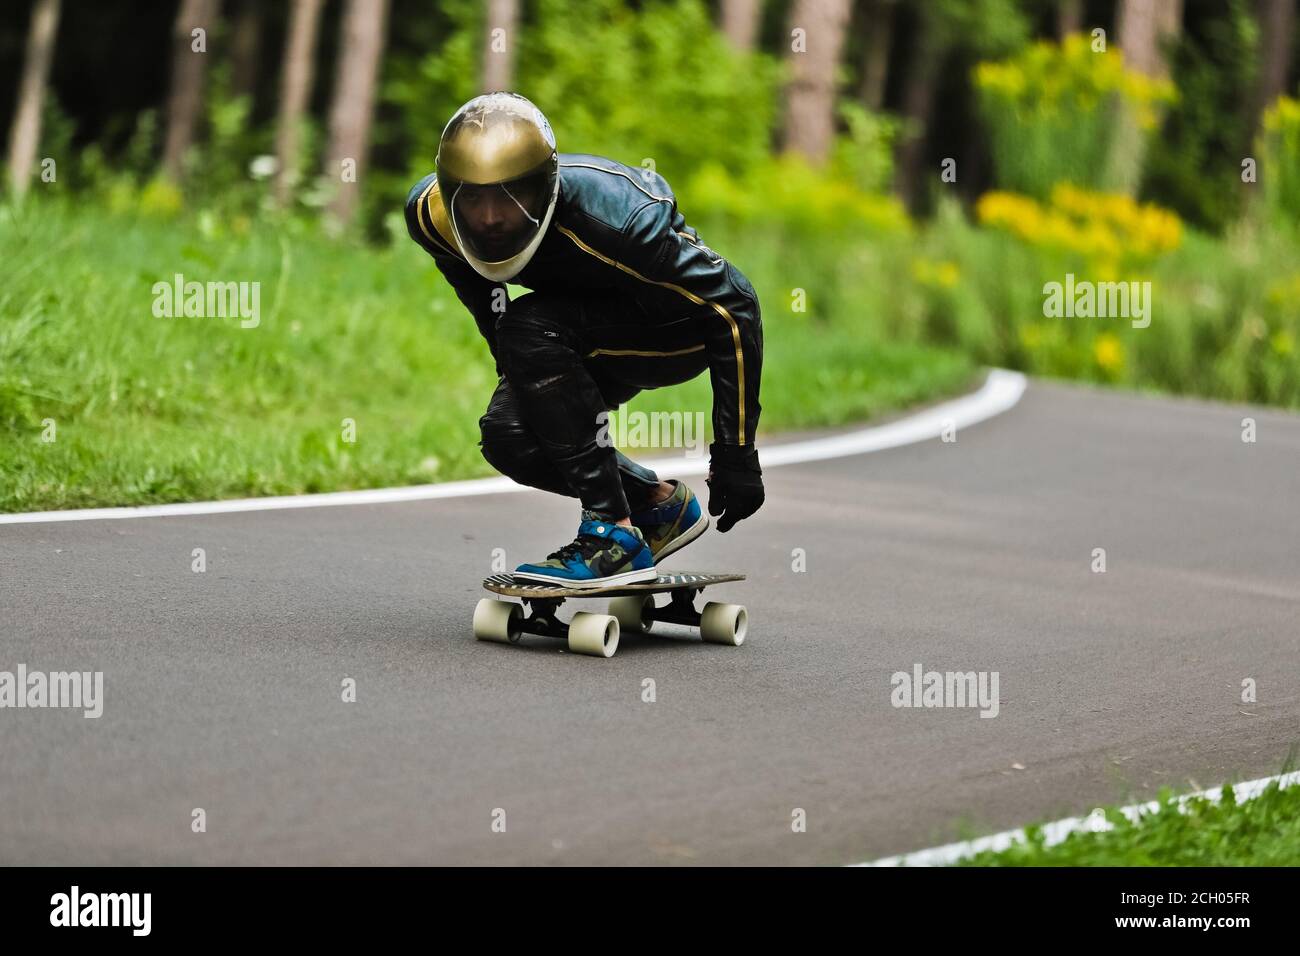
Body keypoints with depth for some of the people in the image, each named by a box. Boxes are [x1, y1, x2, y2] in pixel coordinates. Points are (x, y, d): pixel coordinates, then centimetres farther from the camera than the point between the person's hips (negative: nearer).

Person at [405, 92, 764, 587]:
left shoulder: (607, 219, -38)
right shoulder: (429, 212, -21)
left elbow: (731, 304, -27)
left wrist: (736, 454, -25)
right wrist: (518, 378, 16)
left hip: (679, 329, -6)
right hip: (589, 333, 6)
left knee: (530, 327, -31)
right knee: (509, 438, -18)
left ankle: (614, 534, -25)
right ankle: (661, 505, 9)